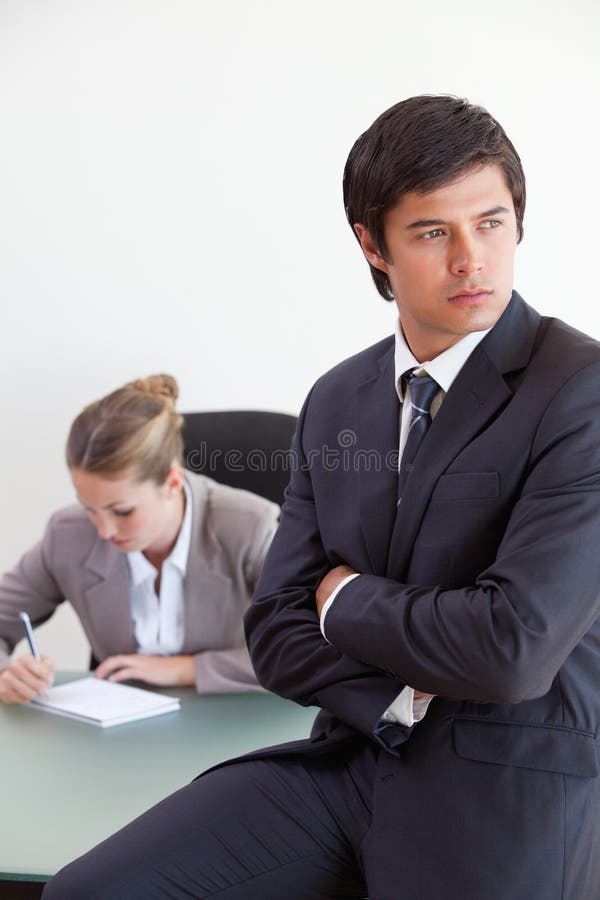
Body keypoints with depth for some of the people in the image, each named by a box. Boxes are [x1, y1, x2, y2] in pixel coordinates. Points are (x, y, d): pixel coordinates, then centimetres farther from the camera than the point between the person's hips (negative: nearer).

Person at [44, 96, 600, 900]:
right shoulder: (336, 402, 8)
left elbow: (514, 645, -21)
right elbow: (278, 630, 5)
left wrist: (348, 601, -5)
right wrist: (406, 700, -12)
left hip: (508, 786, -4)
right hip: (349, 760, 5)